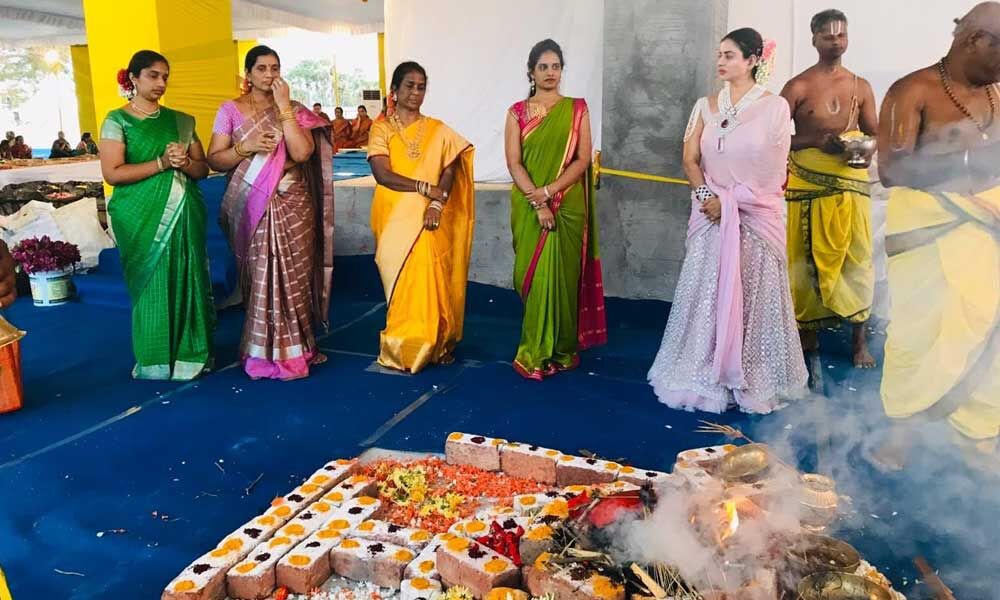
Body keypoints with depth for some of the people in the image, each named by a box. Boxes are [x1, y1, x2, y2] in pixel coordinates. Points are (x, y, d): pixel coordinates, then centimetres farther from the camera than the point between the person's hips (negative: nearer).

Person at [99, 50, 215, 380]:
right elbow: (112, 173, -11)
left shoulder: (180, 121, 13)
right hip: (143, 218, -4)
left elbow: (203, 168, 12)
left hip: (184, 213, 4)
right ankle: (156, 362, 11)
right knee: (153, 285, 0)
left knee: (187, 281, 6)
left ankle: (189, 353, 17)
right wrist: (161, 163, -17)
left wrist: (185, 163, -10)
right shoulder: (117, 121, 0)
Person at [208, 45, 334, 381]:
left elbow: (302, 153, -11)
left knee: (292, 276, 2)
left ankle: (293, 349, 14)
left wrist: (284, 106, -11)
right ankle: (264, 352, 11)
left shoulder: (293, 110, 6)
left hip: (292, 206, 1)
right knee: (261, 278, 0)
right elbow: (214, 160, 1)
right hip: (251, 208, -1)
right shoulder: (231, 110, 4)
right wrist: (246, 146, -15)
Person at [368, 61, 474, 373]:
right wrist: (425, 187, -15)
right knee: (401, 280, 1)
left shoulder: (438, 130, 9)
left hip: (430, 219, 1)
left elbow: (450, 173, -1)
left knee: (430, 278, -2)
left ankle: (434, 343, 10)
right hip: (395, 218, -1)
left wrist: (436, 204, -18)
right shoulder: (382, 128, 3)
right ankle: (403, 346, 11)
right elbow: (382, 174, -9)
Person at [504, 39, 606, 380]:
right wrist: (538, 202, -15)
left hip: (568, 207, 0)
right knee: (531, 274, 3)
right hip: (528, 207, 1)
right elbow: (513, 163, -4)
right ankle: (535, 352, 15)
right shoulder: (517, 112, 5)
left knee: (561, 275, 2)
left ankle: (559, 350, 15)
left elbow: (583, 159, -4)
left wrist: (548, 191, -14)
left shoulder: (577, 109, 4)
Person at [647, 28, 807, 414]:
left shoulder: (775, 107, -2)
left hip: (756, 217, -3)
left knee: (753, 298, 3)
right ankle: (703, 377, 17)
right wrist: (707, 197, -10)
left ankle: (755, 381, 17)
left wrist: (729, 201, -10)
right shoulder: (707, 106, 9)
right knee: (706, 295, 5)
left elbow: (772, 171, -6)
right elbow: (691, 159, 5)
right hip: (712, 216, 3)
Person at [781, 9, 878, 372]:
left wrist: (866, 148, -8)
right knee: (806, 259, 4)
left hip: (850, 181, 3)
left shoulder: (860, 87, 10)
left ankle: (860, 338, 10)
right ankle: (808, 329, 19)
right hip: (808, 184, -2)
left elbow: (875, 134, 15)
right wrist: (817, 142, -17)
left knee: (855, 258, 1)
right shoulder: (798, 87, -1)